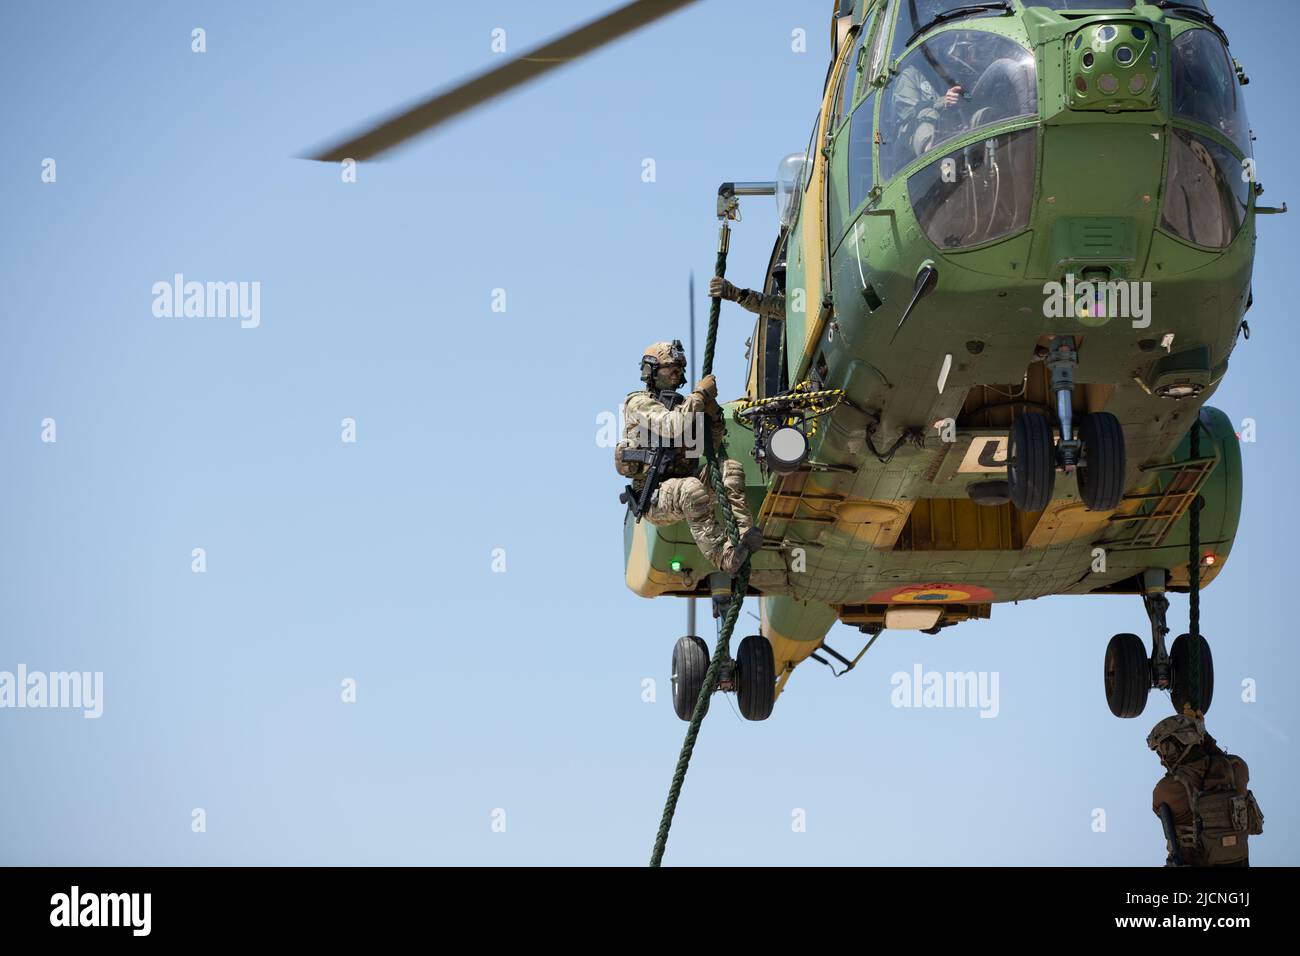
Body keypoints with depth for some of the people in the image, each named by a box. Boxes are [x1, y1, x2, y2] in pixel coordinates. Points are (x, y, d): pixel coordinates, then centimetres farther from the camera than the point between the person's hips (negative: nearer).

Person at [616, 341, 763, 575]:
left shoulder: (681, 406, 21)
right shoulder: (639, 403, -2)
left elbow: (710, 446, 16)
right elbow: (674, 428, -21)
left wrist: (713, 412, 0)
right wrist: (700, 394, -13)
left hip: (680, 487, 7)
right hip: (654, 497, -7)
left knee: (730, 469, -13)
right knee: (692, 489, -37)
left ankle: (743, 534, -26)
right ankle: (724, 558, -41)